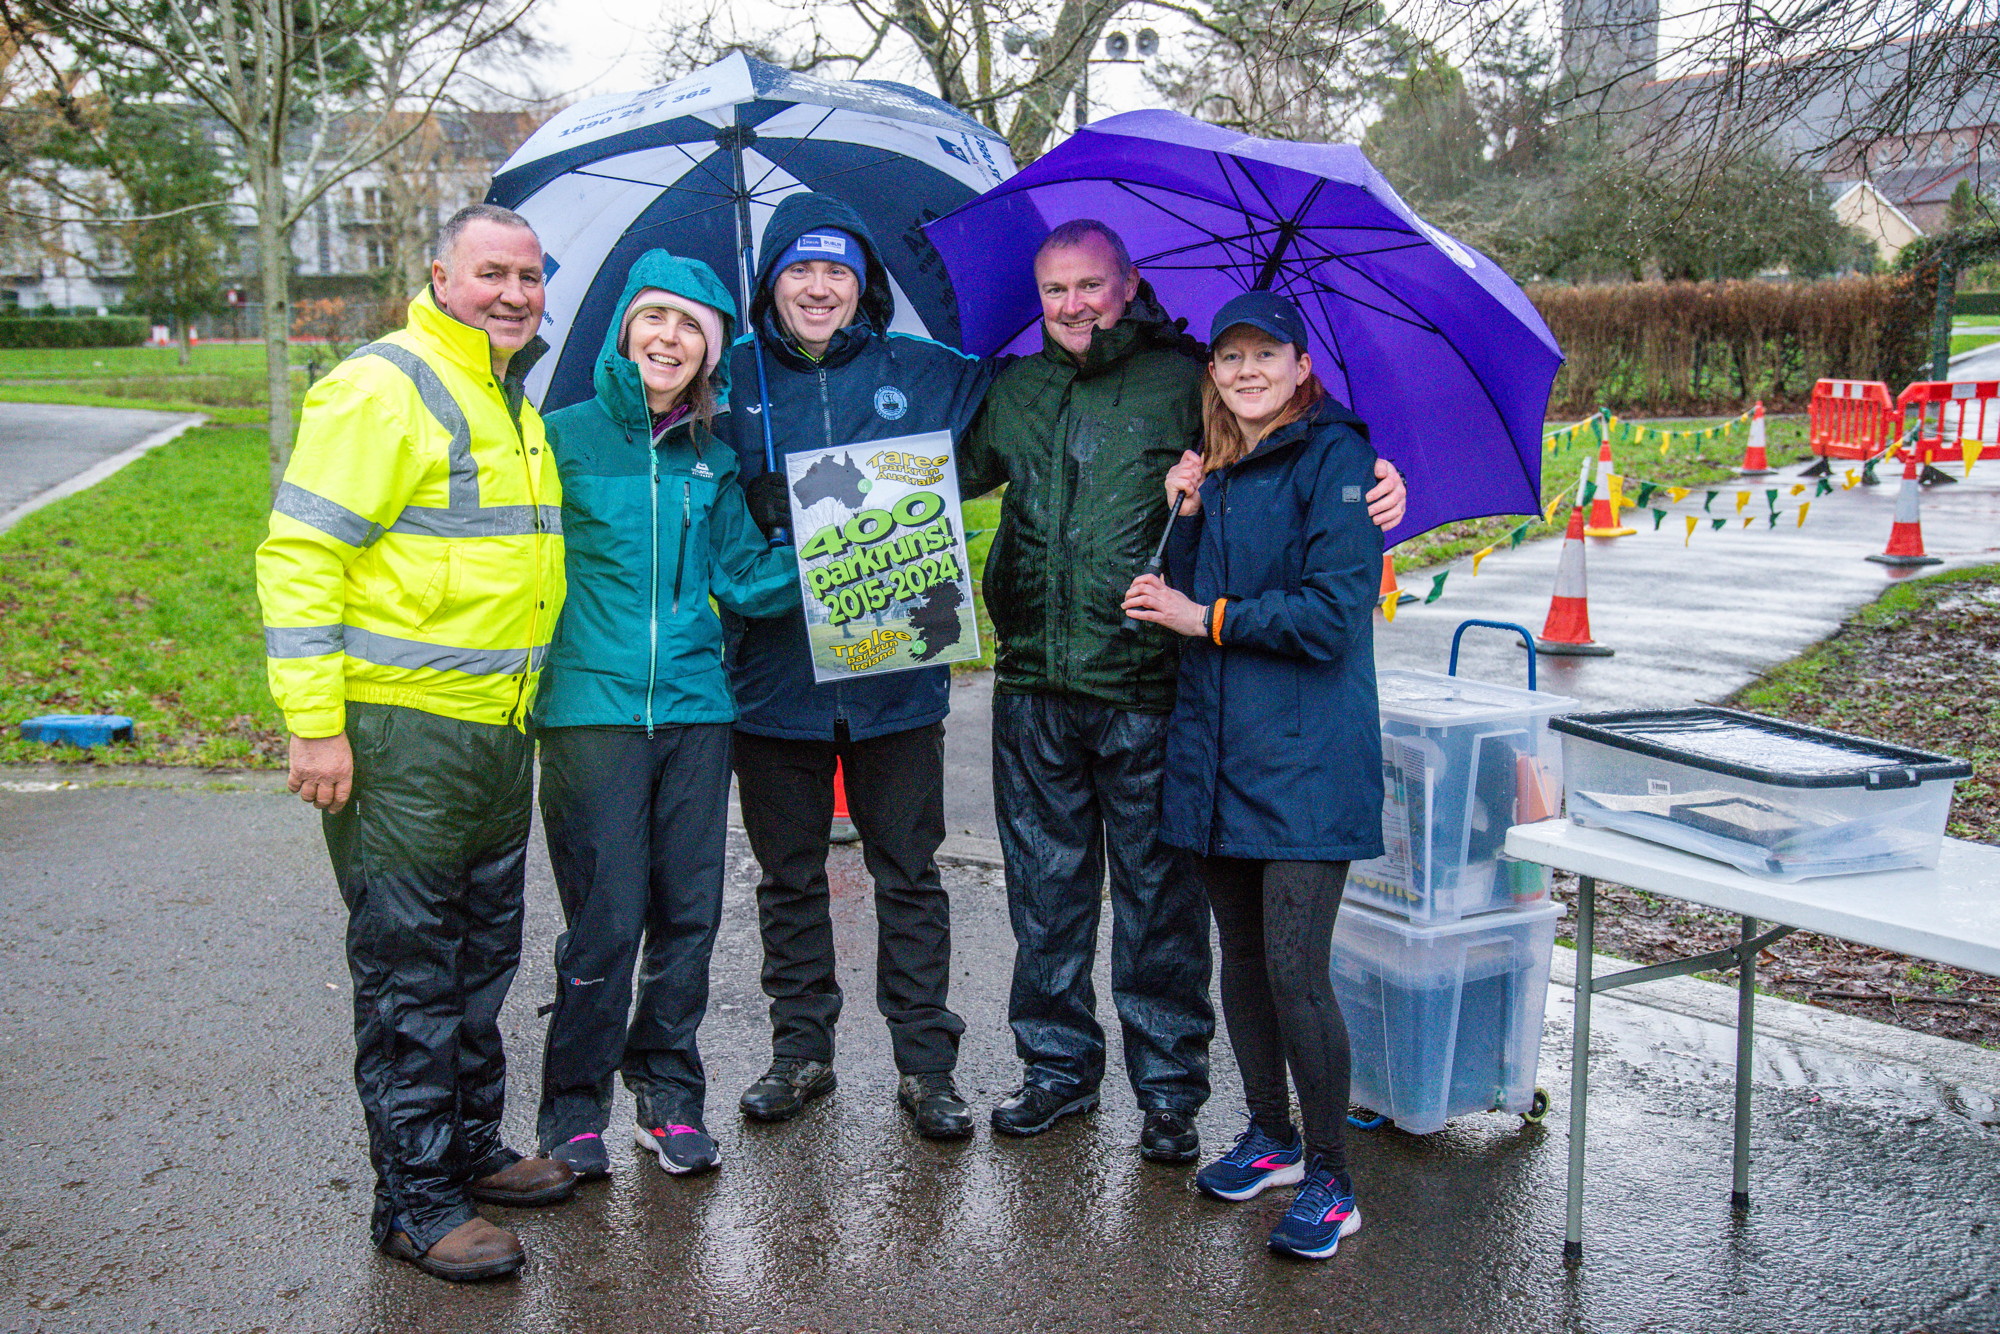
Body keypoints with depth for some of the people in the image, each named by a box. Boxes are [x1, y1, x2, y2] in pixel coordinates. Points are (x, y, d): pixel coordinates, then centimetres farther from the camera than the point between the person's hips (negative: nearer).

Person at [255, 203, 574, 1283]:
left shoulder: (516, 404, 17)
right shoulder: (383, 387, -11)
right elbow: (298, 554, -16)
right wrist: (314, 723, -20)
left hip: (498, 732, 9)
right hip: (400, 733, -9)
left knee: (482, 957, 17)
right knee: (409, 969, 0)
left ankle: (470, 1145, 32)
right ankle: (416, 1200, 12)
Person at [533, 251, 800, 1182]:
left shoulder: (712, 460, 12)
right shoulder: (565, 437, 1)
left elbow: (746, 579, 10)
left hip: (694, 708, 4)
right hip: (591, 710, -3)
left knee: (688, 913, 8)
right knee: (605, 920, -2)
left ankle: (669, 1095, 25)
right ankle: (574, 1110, 16)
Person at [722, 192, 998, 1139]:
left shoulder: (922, 372, 4)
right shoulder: (734, 377, 4)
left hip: (896, 663, -1)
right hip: (775, 664, 1)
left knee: (908, 872, 7)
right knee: (788, 873, 12)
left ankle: (925, 1064, 17)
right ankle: (802, 1050, 27)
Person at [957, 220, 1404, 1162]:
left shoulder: (1185, 382, 2)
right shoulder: (1014, 392, 15)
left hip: (1145, 692, -4)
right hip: (1034, 690, 4)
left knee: (1158, 898, 4)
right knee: (1046, 890, 13)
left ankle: (1169, 1090, 18)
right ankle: (1058, 1066, 29)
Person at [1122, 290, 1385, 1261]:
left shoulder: (1332, 458, -6)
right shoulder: (1213, 471, 15)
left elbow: (1334, 613, -14)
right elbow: (1177, 597, 13)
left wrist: (1209, 619, -9)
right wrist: (1184, 517, -2)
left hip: (1305, 756, -7)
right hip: (1215, 749, 7)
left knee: (1294, 967, -8)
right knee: (1241, 958, 14)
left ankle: (1329, 1180, 8)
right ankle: (1269, 1136, 31)